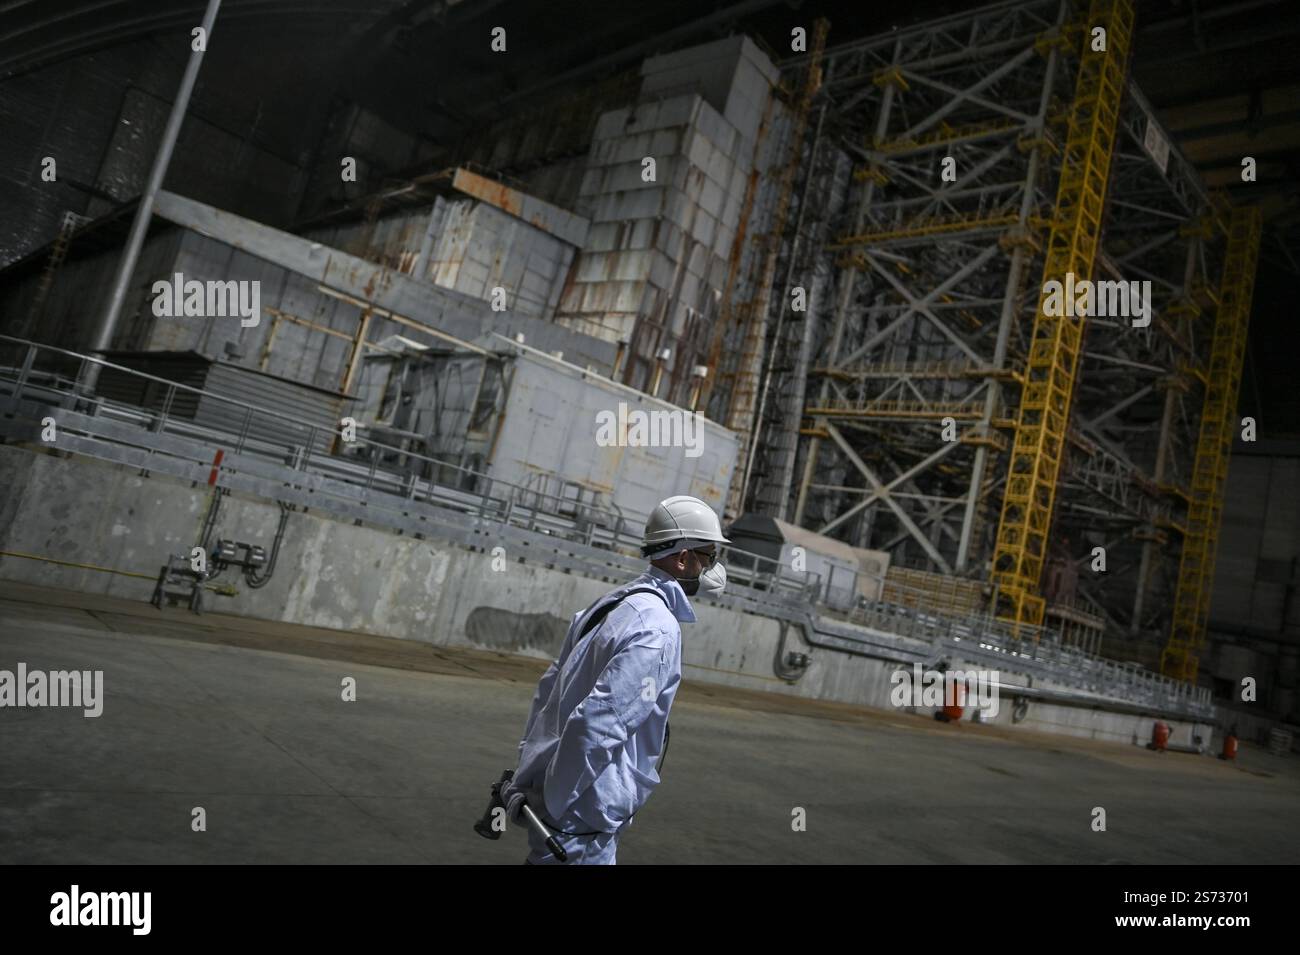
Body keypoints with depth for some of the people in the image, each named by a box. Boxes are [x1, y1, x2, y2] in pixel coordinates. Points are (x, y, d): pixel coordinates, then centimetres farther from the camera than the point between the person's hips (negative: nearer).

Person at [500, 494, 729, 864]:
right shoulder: (658, 629, -20)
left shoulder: (614, 603, 8)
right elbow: (597, 724, -27)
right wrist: (553, 805, -17)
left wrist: (528, 767, 14)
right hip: (583, 820, -9)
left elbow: (550, 684, 13)